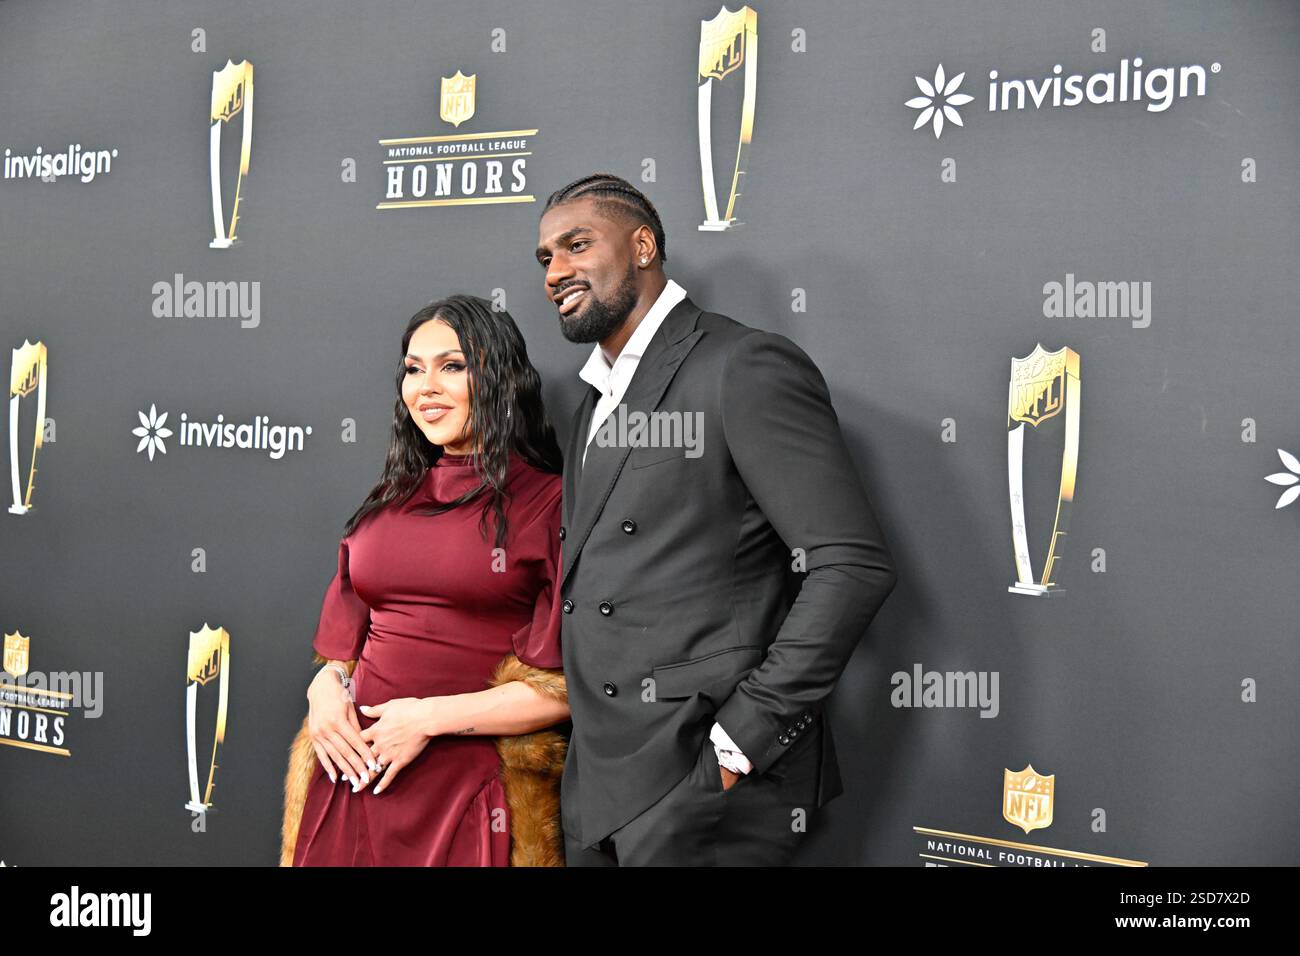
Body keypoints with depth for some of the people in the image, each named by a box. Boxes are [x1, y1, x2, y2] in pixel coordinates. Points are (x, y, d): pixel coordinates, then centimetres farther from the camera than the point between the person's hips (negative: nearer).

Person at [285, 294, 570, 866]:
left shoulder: (549, 503, -6)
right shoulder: (389, 500, 12)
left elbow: (563, 686, -11)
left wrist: (431, 718, -14)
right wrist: (325, 688, -3)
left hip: (470, 793, -5)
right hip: (357, 777, 5)